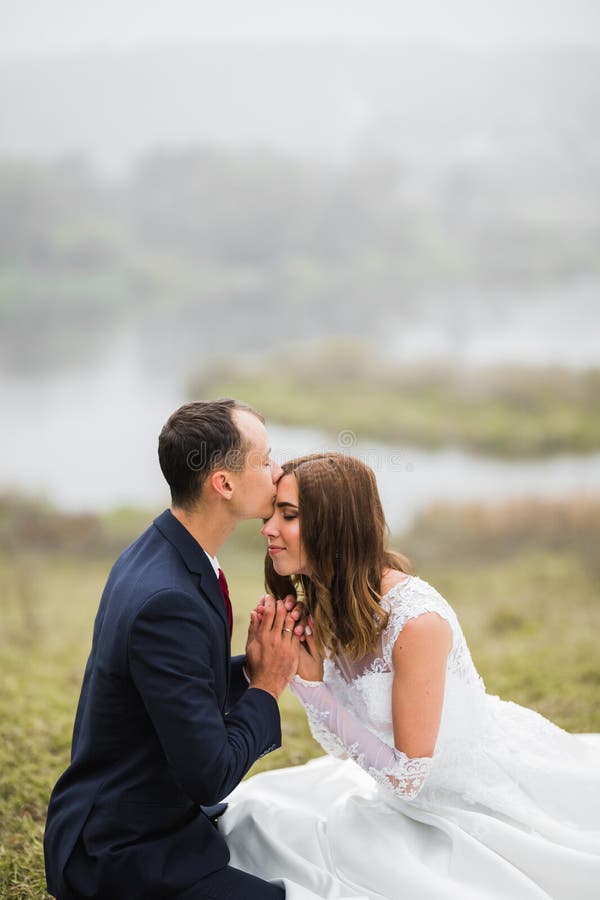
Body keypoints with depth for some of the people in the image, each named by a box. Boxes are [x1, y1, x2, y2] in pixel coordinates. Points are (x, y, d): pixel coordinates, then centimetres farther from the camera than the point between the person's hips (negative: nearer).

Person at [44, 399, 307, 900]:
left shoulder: (158, 554, 2)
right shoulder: (168, 601, -28)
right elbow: (209, 777, -25)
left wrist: (251, 669, -6)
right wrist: (266, 686, -11)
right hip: (121, 857, -10)